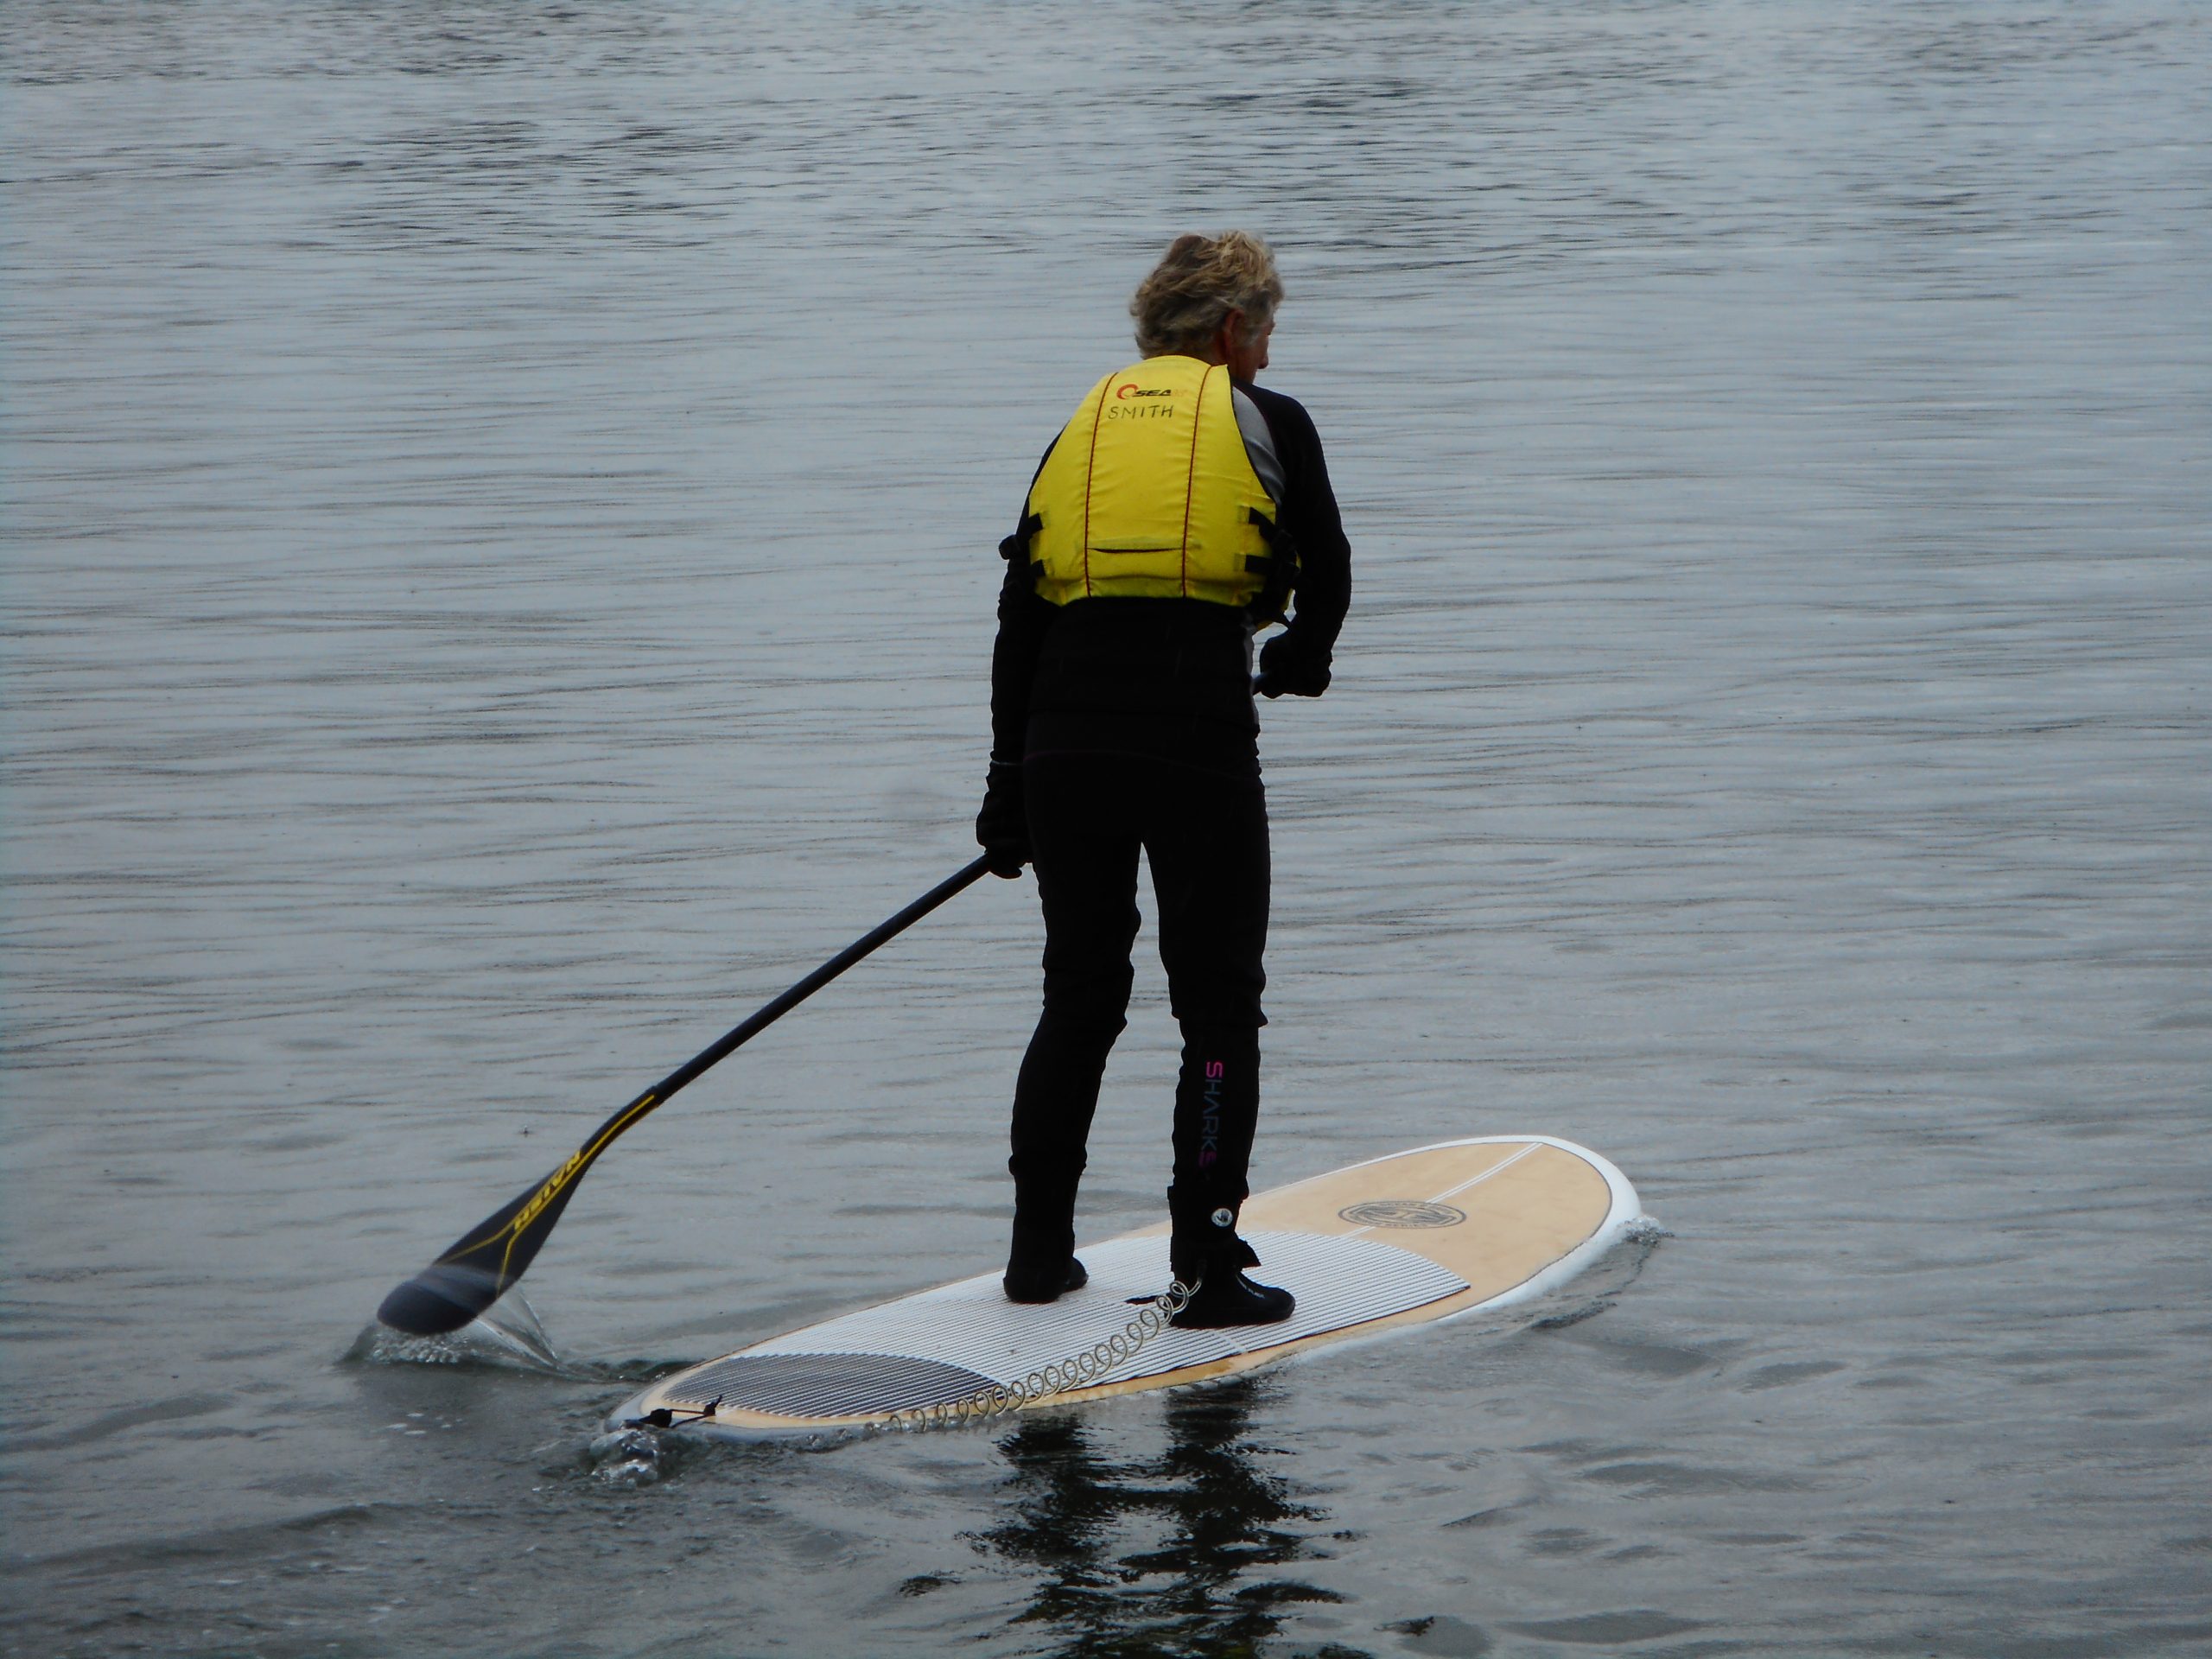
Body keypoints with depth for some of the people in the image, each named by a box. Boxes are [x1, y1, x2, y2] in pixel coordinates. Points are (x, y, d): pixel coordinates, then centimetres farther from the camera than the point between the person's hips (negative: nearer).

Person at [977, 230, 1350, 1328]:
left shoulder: (1082, 428, 18)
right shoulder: (1268, 422, 8)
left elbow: (1018, 623, 13)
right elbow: (1327, 580, 12)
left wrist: (1007, 794, 15)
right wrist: (1297, 661, 35)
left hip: (1067, 733, 4)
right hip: (1200, 739, -4)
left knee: (1079, 998, 18)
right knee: (1219, 1008, 5)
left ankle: (1038, 1249, 20)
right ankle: (1207, 1268, 1)